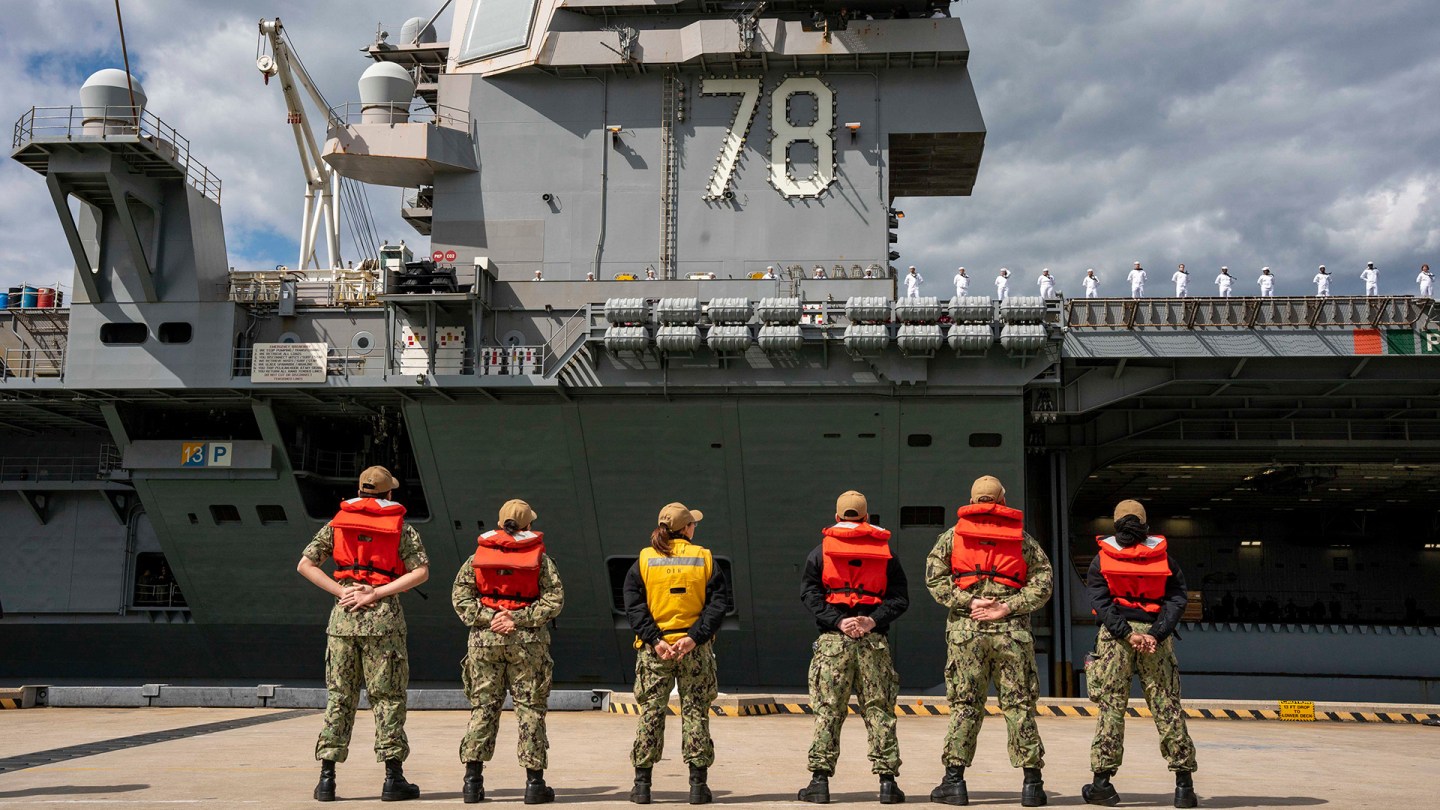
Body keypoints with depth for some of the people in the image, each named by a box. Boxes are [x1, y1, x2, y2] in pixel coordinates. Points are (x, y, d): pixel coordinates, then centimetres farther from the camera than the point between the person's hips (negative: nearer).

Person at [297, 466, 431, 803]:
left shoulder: (337, 523, 10)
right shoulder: (401, 528, 3)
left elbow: (305, 565, 2)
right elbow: (421, 572, -9)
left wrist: (341, 591, -3)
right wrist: (376, 594, -11)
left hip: (343, 614, 3)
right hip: (384, 616, -3)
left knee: (339, 696, 8)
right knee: (388, 697, 2)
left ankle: (327, 777, 5)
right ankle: (393, 778, 2)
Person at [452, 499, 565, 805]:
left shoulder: (478, 557, 7)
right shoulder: (541, 559, 2)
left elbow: (460, 596, -1)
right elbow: (554, 599, -7)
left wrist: (486, 618, -7)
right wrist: (519, 619, -11)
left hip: (484, 641, 2)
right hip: (527, 642, -2)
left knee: (482, 707, 7)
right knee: (530, 708, 4)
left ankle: (473, 780, 5)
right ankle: (534, 782, 6)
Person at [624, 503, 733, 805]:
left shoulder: (644, 559, 1)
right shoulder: (703, 558, 0)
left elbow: (634, 605, -6)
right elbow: (720, 601, -8)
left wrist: (654, 640, -10)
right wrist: (695, 636, -13)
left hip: (654, 648, 0)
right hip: (696, 650, 0)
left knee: (650, 712, 7)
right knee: (695, 712, 7)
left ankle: (642, 784, 9)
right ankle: (698, 784, 8)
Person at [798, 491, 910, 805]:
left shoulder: (821, 550, 7)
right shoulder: (885, 551, 10)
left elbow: (809, 592, -3)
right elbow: (900, 596, 2)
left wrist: (837, 621, -8)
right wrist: (873, 620, -7)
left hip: (833, 638, -1)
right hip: (874, 640, 1)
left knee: (828, 710, 1)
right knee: (879, 710, 4)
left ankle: (820, 779, 0)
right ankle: (887, 781, 4)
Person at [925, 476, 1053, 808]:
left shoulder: (953, 535, 8)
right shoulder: (1022, 537, 9)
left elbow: (935, 578, -1)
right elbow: (1043, 581, 1)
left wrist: (969, 602, -5)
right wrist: (1009, 607, -6)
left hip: (966, 629, 0)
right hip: (1012, 631, 0)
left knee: (965, 705, 4)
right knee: (1019, 705, 4)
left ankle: (954, 780, 4)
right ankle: (1032, 783, 5)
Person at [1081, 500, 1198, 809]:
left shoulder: (1102, 557, 8)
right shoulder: (1164, 556, 11)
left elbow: (1100, 601, -5)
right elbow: (1177, 599, -1)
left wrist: (1127, 633, -11)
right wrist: (1155, 635, -10)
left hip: (1114, 636, -1)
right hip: (1156, 635, 1)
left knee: (1111, 706, 0)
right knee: (1167, 707, 3)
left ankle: (1102, 781, -3)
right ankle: (1184, 783, 2)